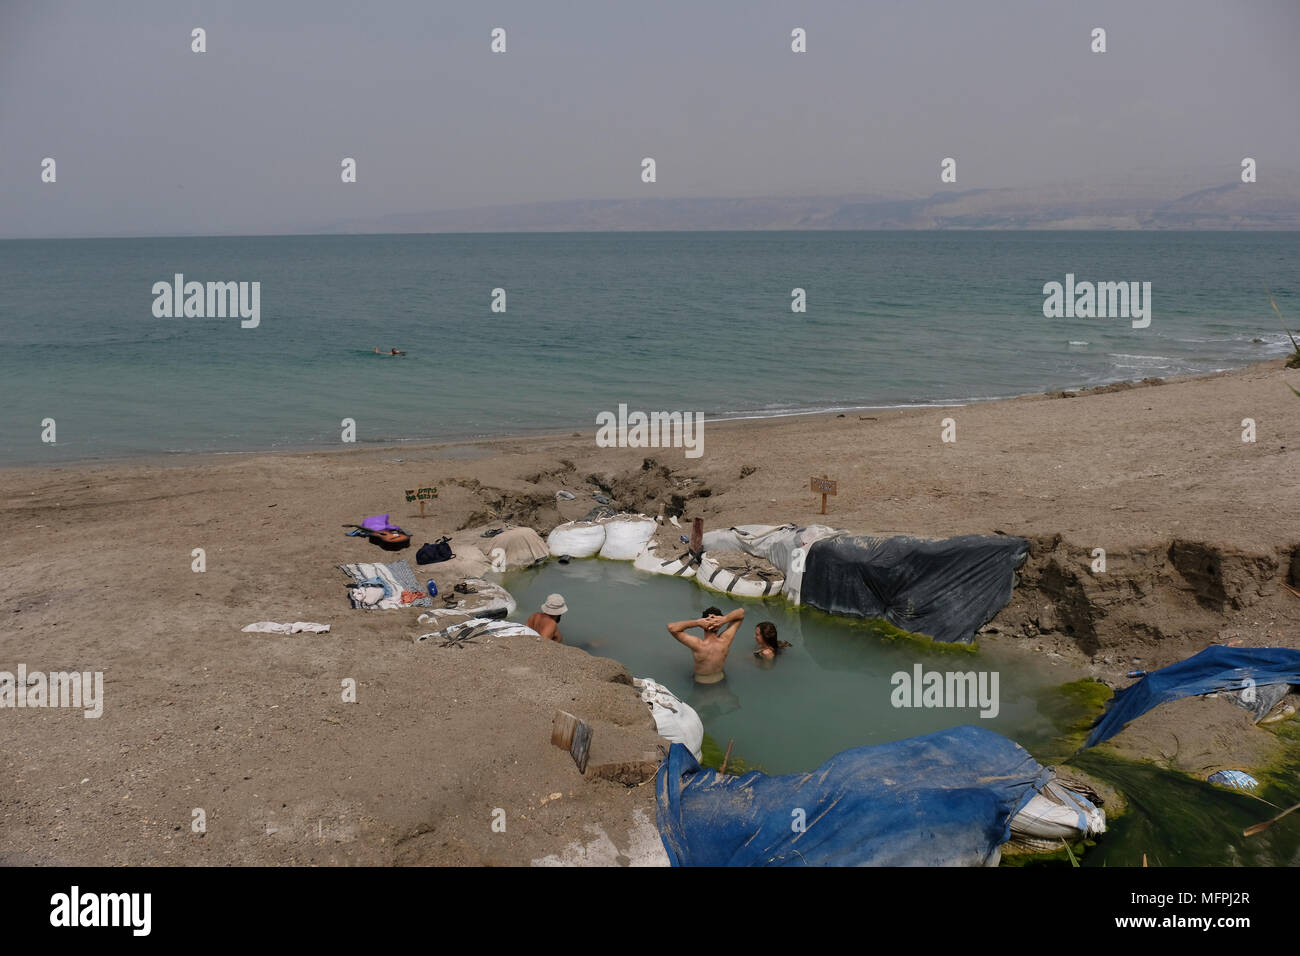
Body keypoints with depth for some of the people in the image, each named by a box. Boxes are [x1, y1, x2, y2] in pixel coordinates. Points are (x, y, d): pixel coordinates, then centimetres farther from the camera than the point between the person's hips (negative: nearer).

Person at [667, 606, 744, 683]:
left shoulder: (698, 645, -38)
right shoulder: (725, 640, -29)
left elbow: (671, 627, -41)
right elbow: (741, 612, -22)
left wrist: (697, 623, -44)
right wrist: (724, 619, -39)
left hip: (701, 681, -2)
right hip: (720, 679, 2)